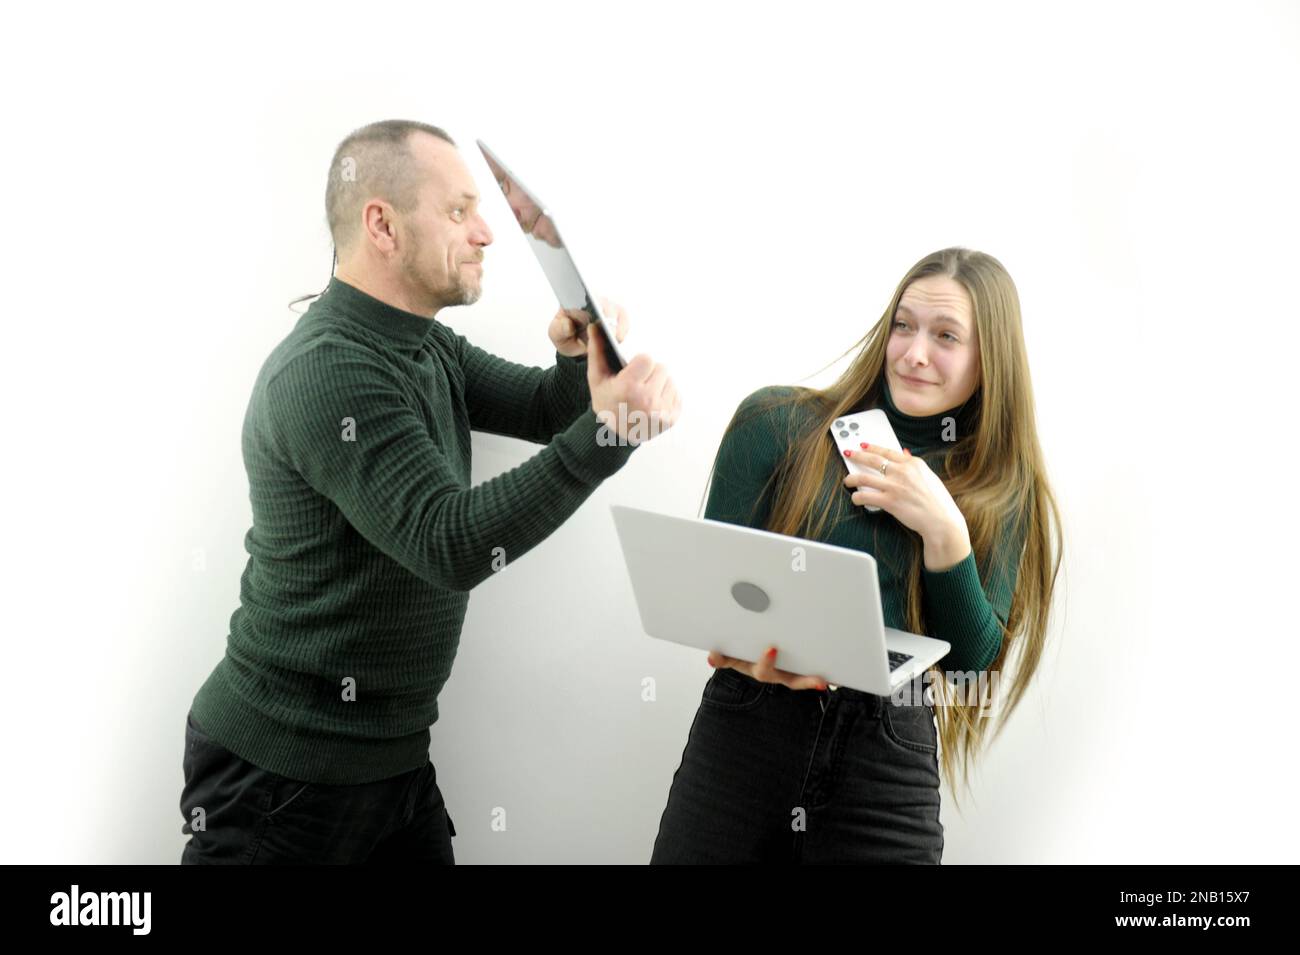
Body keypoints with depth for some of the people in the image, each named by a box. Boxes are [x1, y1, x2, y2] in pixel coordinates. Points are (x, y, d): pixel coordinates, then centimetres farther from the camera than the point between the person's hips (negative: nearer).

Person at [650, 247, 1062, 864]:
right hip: (743, 738, 0)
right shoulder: (777, 422, -1)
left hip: (890, 769, 1)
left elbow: (972, 662, 0)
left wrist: (945, 532, -13)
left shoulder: (1003, 491, 5)